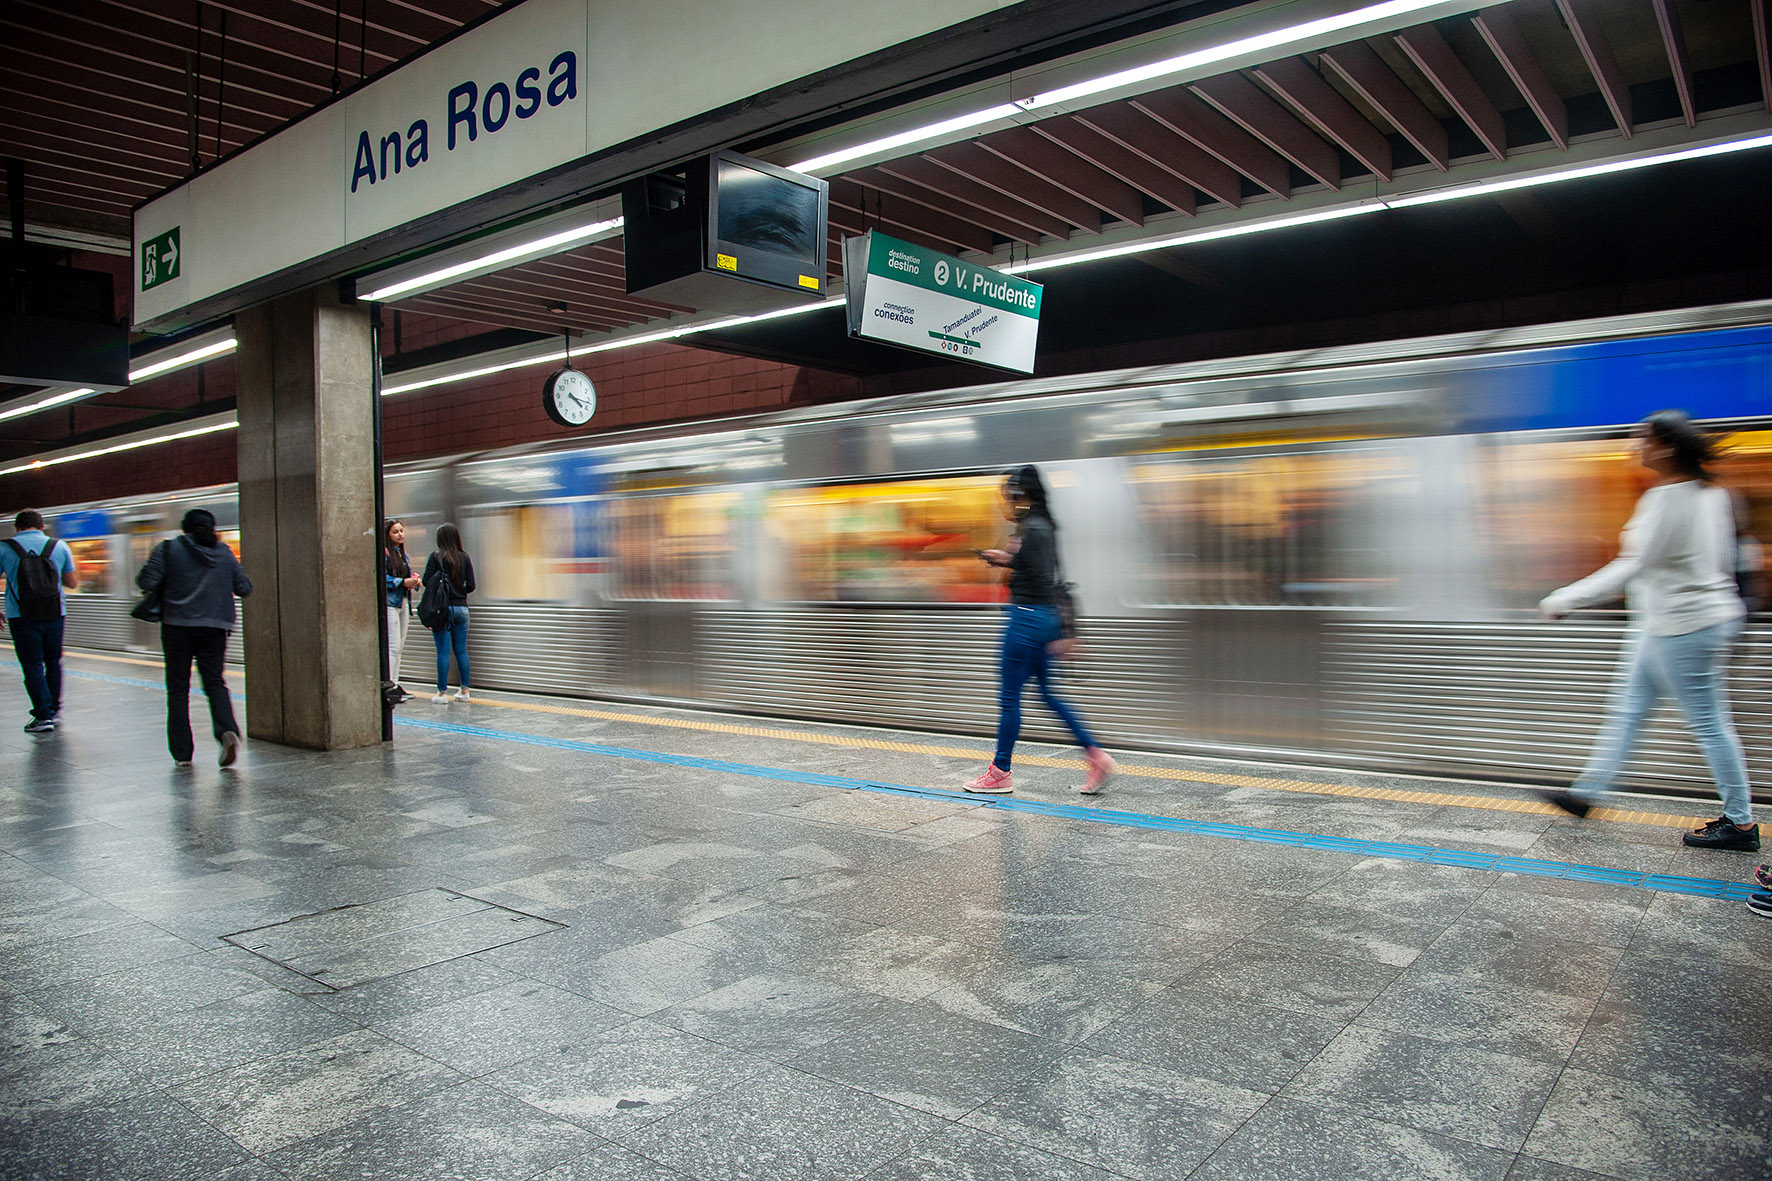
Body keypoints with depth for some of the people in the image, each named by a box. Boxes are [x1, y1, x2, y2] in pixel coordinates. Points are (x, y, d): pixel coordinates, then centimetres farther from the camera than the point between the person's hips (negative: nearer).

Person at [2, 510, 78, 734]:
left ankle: (44, 716, -2)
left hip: (21, 616, -2)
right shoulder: (59, 547, 4)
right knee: (53, 662, 17)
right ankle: (54, 708, 26)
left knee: (32, 665, 2)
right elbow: (72, 582, 8)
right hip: (54, 614, 2)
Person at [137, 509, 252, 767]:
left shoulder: (168, 549, -1)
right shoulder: (225, 553, 6)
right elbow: (245, 588, 7)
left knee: (178, 687, 7)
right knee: (215, 681, 8)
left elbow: (146, 582, -9)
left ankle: (182, 751, 9)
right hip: (214, 627, 2)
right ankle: (227, 730, -19)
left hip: (177, 625, -2)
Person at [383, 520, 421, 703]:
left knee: (399, 646, 11)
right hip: (389, 603, -8)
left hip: (403, 603, 9)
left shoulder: (403, 553, 17)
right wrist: (402, 582, -19)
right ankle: (390, 687, -7)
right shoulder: (384, 553, -8)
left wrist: (413, 579, 3)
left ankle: (395, 684, 17)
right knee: (393, 646, -10)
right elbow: (382, 577, -15)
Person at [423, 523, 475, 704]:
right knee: (461, 650, 10)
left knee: (443, 651, 0)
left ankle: (442, 692, 2)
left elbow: (427, 581, -7)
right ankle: (464, 691, 13)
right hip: (461, 607, 3)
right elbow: (471, 586, 3)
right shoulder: (465, 557, 3)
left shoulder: (436, 556, -6)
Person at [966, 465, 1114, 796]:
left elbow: (1045, 582, -21)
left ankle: (1000, 773, 11)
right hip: (1042, 618, 10)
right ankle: (1096, 756, 12)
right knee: (1047, 692, 15)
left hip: (1028, 616, -10)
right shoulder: (1042, 526, 13)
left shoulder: (1032, 530, -17)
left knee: (1009, 695, 0)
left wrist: (1057, 636, -22)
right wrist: (1007, 560, 22)